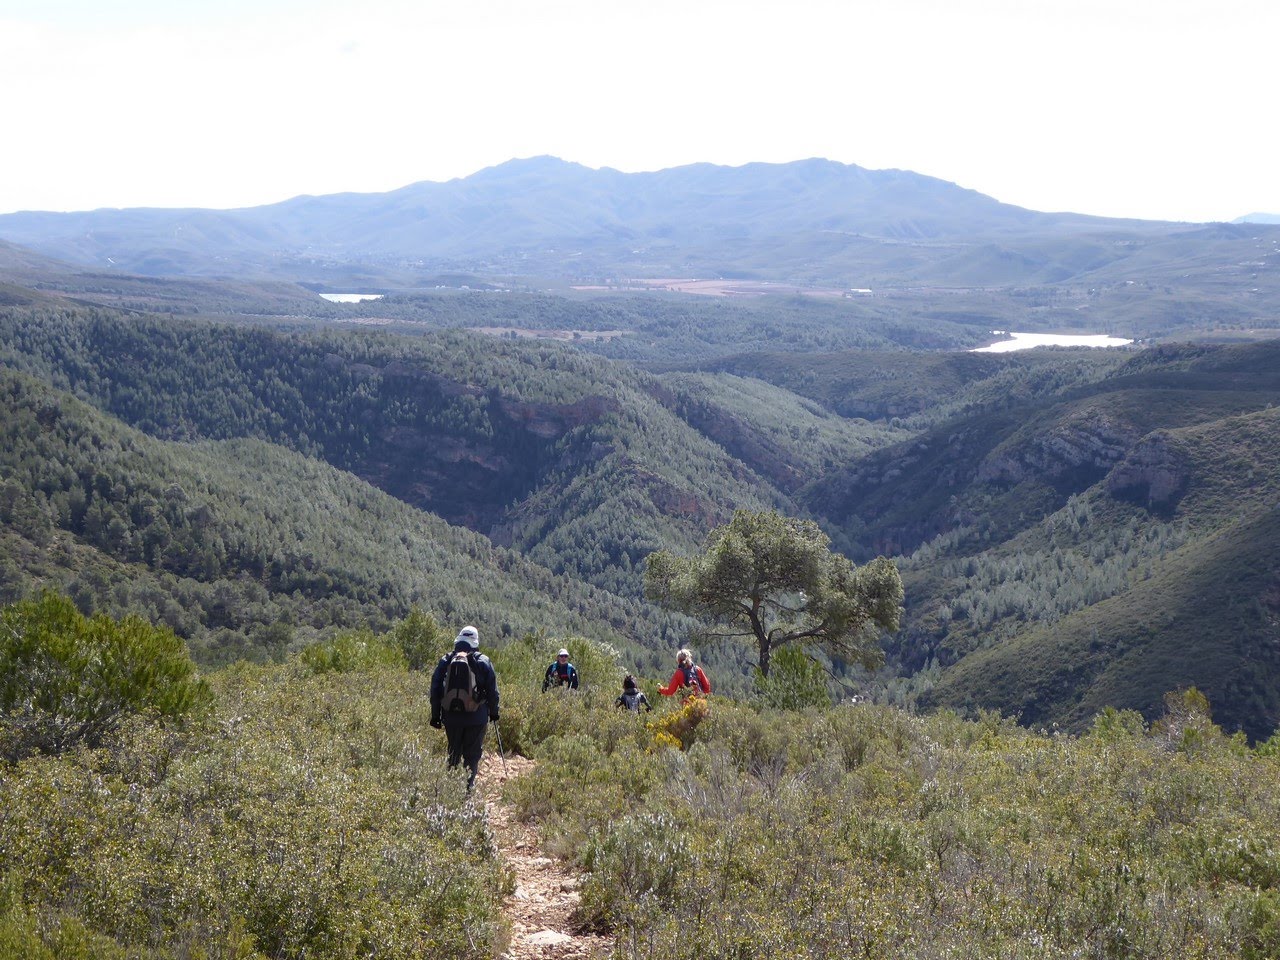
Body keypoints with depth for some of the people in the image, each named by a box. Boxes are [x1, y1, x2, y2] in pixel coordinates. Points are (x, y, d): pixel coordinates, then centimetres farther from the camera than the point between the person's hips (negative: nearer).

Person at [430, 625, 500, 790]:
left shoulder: (445, 661, 4)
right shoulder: (483, 661, -2)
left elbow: (435, 689, 6)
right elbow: (492, 690, 0)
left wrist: (435, 715, 11)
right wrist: (493, 712, 11)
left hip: (451, 716, 2)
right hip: (476, 718, -2)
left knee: (453, 753, 15)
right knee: (472, 755, 5)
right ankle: (468, 785, -2)